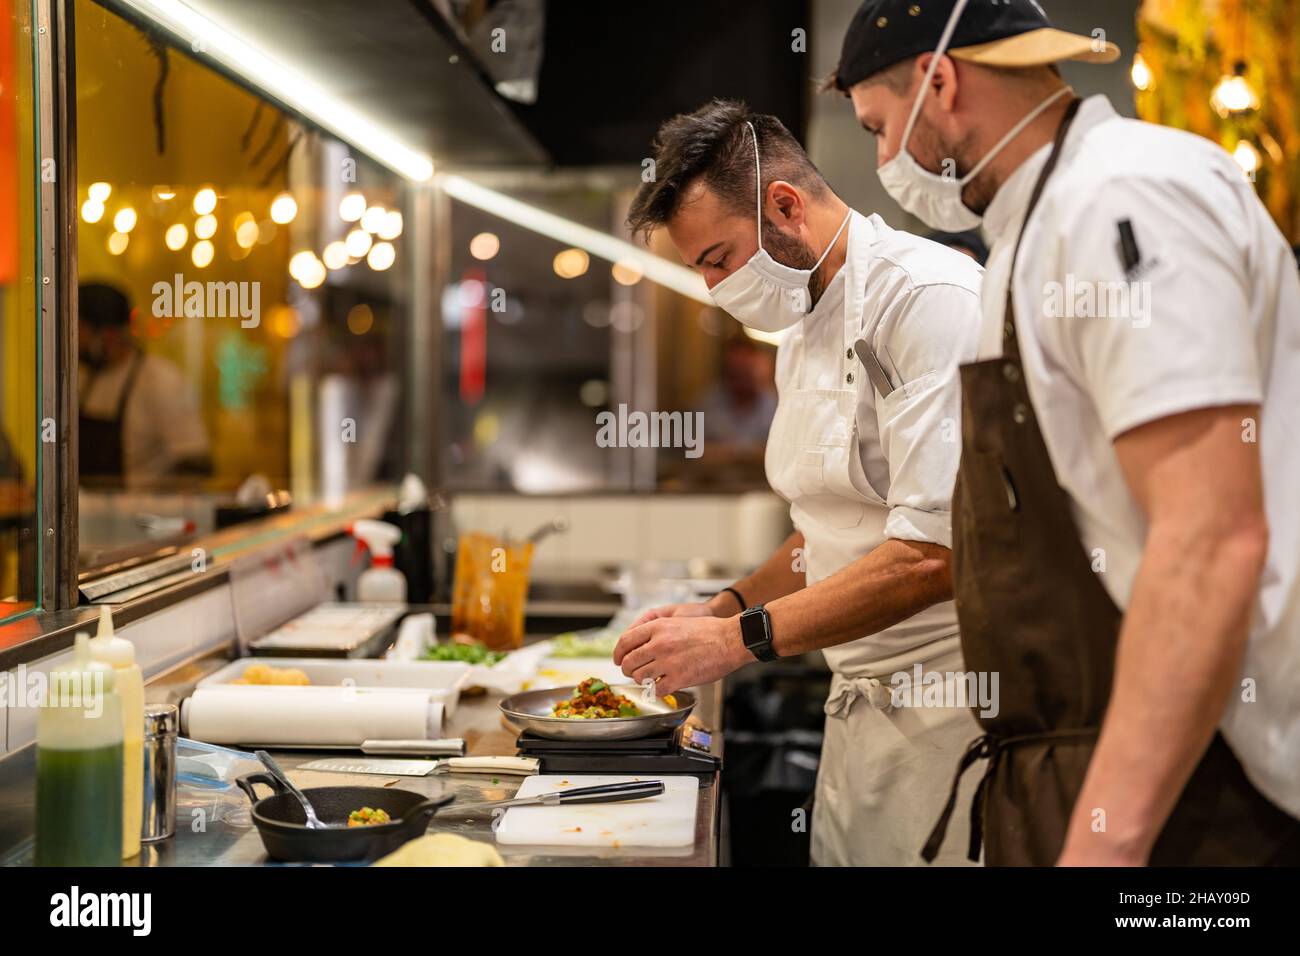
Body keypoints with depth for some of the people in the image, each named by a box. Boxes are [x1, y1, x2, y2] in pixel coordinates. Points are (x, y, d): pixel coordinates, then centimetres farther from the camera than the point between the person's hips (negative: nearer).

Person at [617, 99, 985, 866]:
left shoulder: (930, 298, -17)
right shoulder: (804, 334, 13)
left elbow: (938, 549, -24)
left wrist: (740, 638, -21)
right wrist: (728, 606, 5)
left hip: (945, 713, -8)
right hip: (861, 703, 8)